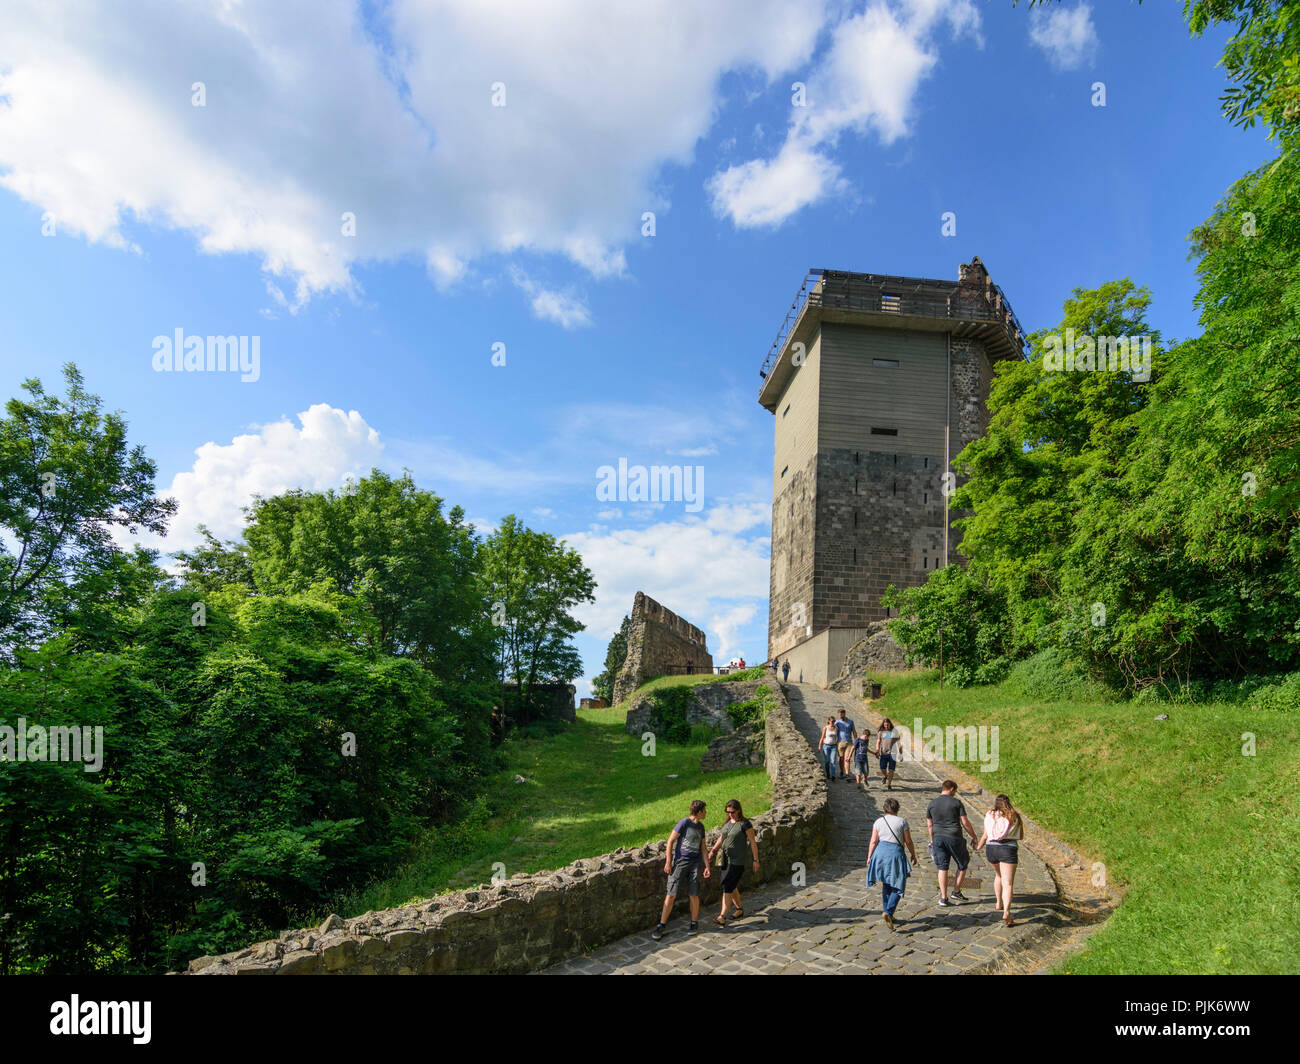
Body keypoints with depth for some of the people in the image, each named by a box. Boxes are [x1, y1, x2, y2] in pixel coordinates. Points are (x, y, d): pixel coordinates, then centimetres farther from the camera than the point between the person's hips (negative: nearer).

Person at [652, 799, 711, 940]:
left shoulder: (700, 826, 12)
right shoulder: (684, 823, -8)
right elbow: (670, 841, -8)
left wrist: (707, 866, 11)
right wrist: (668, 862, -10)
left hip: (695, 863, 5)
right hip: (680, 862, -4)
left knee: (694, 895, -1)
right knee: (671, 895, -4)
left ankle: (694, 923, 18)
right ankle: (661, 926, 4)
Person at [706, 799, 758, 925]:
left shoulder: (745, 824, -13)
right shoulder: (727, 822, 8)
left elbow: (753, 842, -9)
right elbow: (721, 838, 16)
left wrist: (755, 860, -7)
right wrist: (713, 851, 4)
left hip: (737, 861, -7)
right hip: (726, 859, 7)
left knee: (728, 887, -11)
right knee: (731, 887, 17)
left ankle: (722, 917, -11)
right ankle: (739, 908, 36)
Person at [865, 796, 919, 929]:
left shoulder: (878, 822, 6)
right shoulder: (902, 821, 1)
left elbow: (873, 841, 3)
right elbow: (908, 841, 3)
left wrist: (869, 857, 10)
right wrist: (913, 856, 17)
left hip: (880, 852, 3)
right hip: (895, 853, -3)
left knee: (886, 886, 17)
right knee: (897, 887, 3)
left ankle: (888, 914, 19)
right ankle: (888, 912, -16)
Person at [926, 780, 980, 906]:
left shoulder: (931, 804, 6)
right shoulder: (956, 802, -5)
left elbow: (929, 825, 10)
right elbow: (965, 822, -5)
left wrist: (932, 840, 22)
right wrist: (974, 836, 7)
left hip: (938, 838, 3)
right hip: (954, 838, -3)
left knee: (942, 868, 8)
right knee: (963, 864, 18)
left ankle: (943, 898, 6)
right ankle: (956, 891, 21)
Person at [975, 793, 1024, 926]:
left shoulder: (989, 815, 12)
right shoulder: (1015, 817, 9)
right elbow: (1021, 836, 15)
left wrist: (978, 846, 36)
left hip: (991, 848, 3)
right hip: (1008, 849, -3)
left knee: (998, 875, 29)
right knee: (1007, 883, -7)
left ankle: (998, 903, 38)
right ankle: (1006, 912, -23)